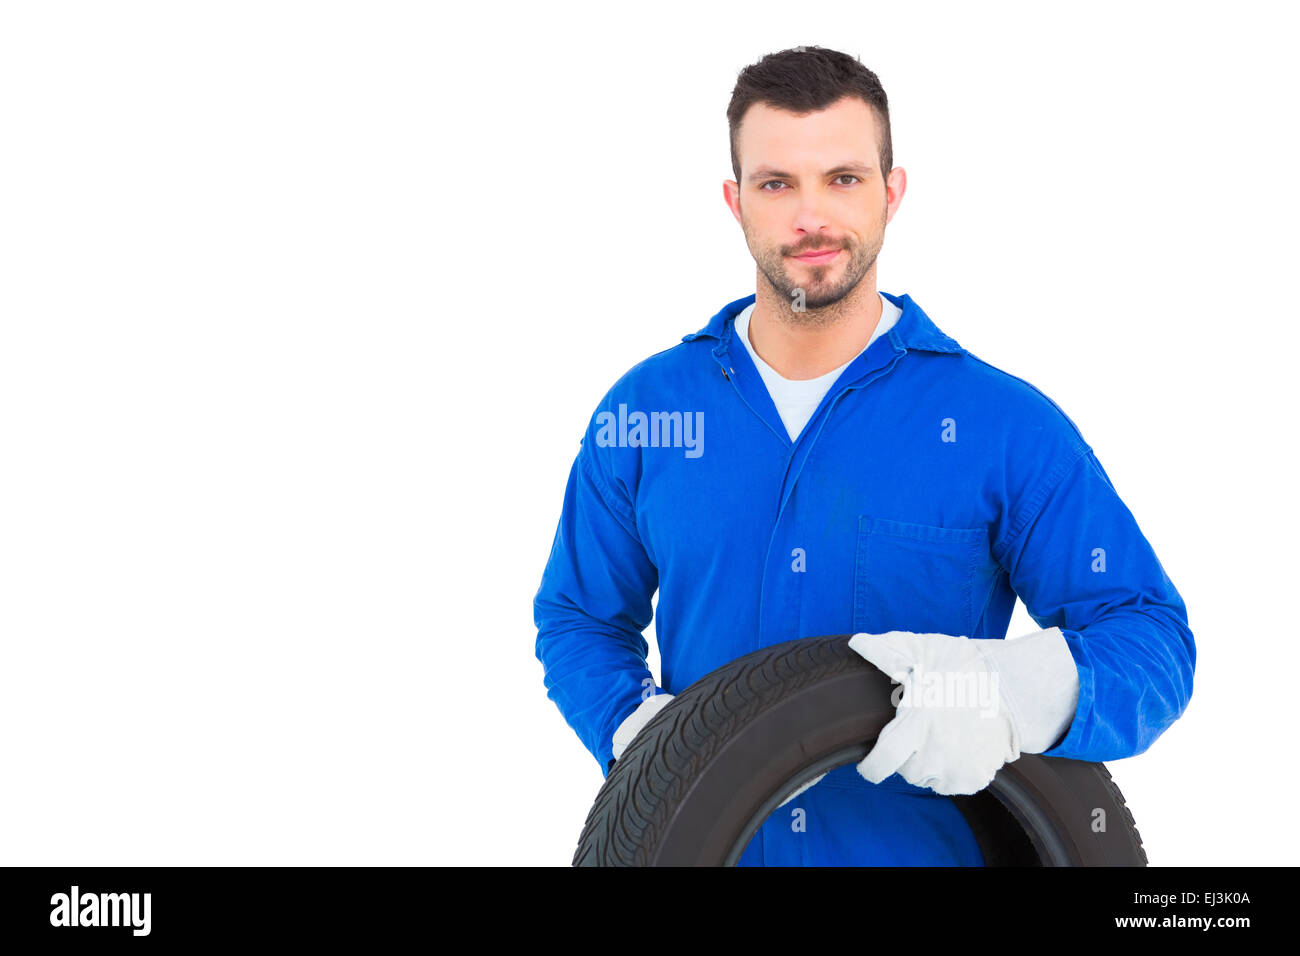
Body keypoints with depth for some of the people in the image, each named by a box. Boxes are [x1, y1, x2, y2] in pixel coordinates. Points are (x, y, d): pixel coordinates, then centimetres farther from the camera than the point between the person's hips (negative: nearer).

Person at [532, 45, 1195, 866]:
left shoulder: (1007, 425, -8)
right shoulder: (644, 408, -1)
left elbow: (1153, 640, -11)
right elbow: (579, 616, 8)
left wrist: (1019, 689, -32)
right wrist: (638, 730, -12)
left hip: (933, 843, -1)